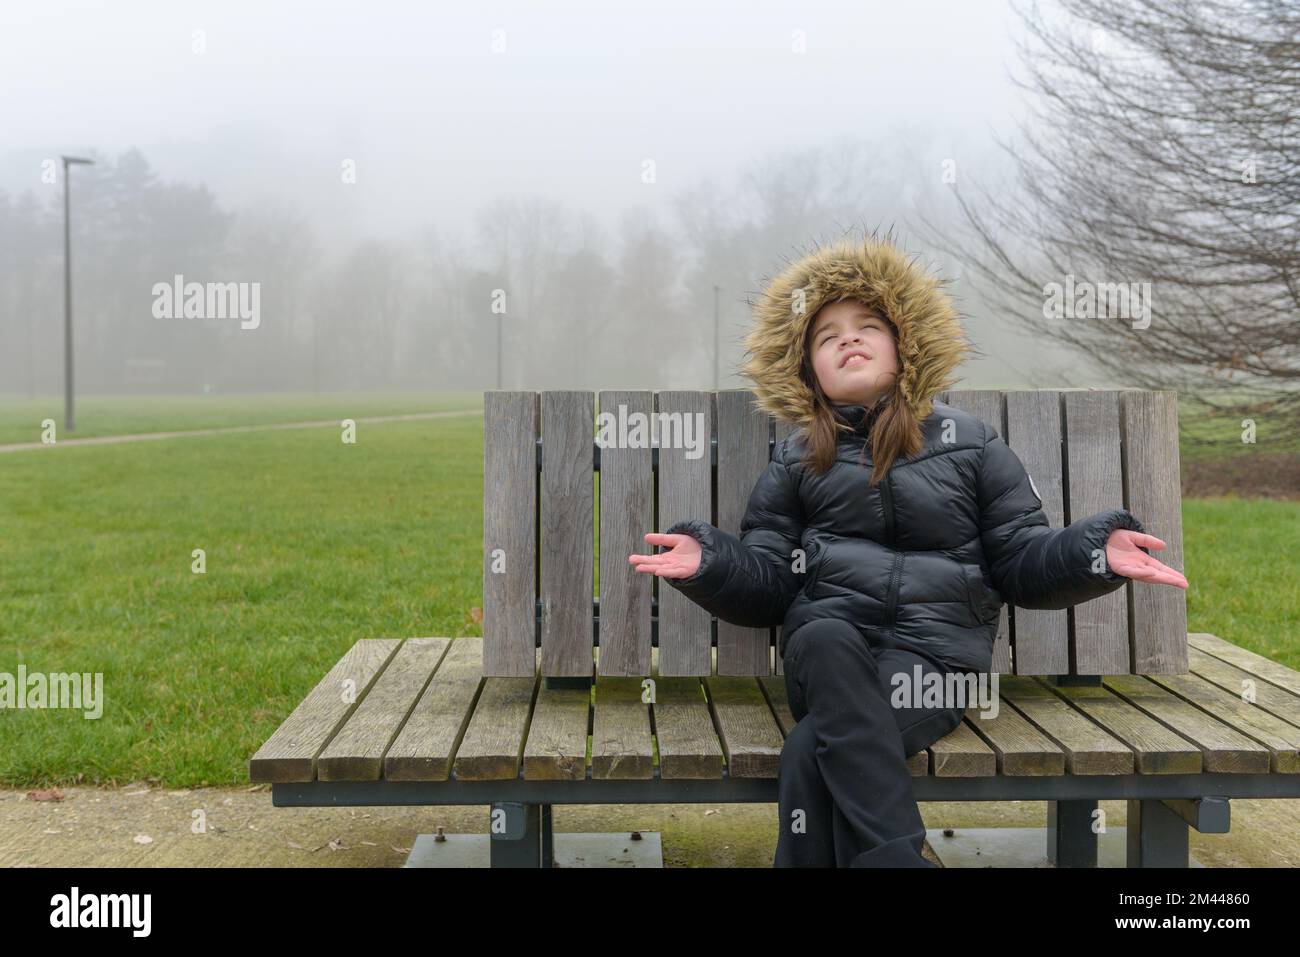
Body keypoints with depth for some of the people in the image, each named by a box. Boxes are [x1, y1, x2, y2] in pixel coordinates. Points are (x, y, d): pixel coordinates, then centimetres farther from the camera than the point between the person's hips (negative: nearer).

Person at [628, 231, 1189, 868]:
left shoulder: (969, 443, 13)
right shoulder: (797, 460, 17)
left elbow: (1022, 561, 9)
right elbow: (767, 582, 11)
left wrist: (1096, 551, -11)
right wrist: (709, 562, -10)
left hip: (932, 648, -1)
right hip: (826, 643, 2)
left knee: (809, 755, -31)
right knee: (827, 638, -37)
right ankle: (892, 854, -39)